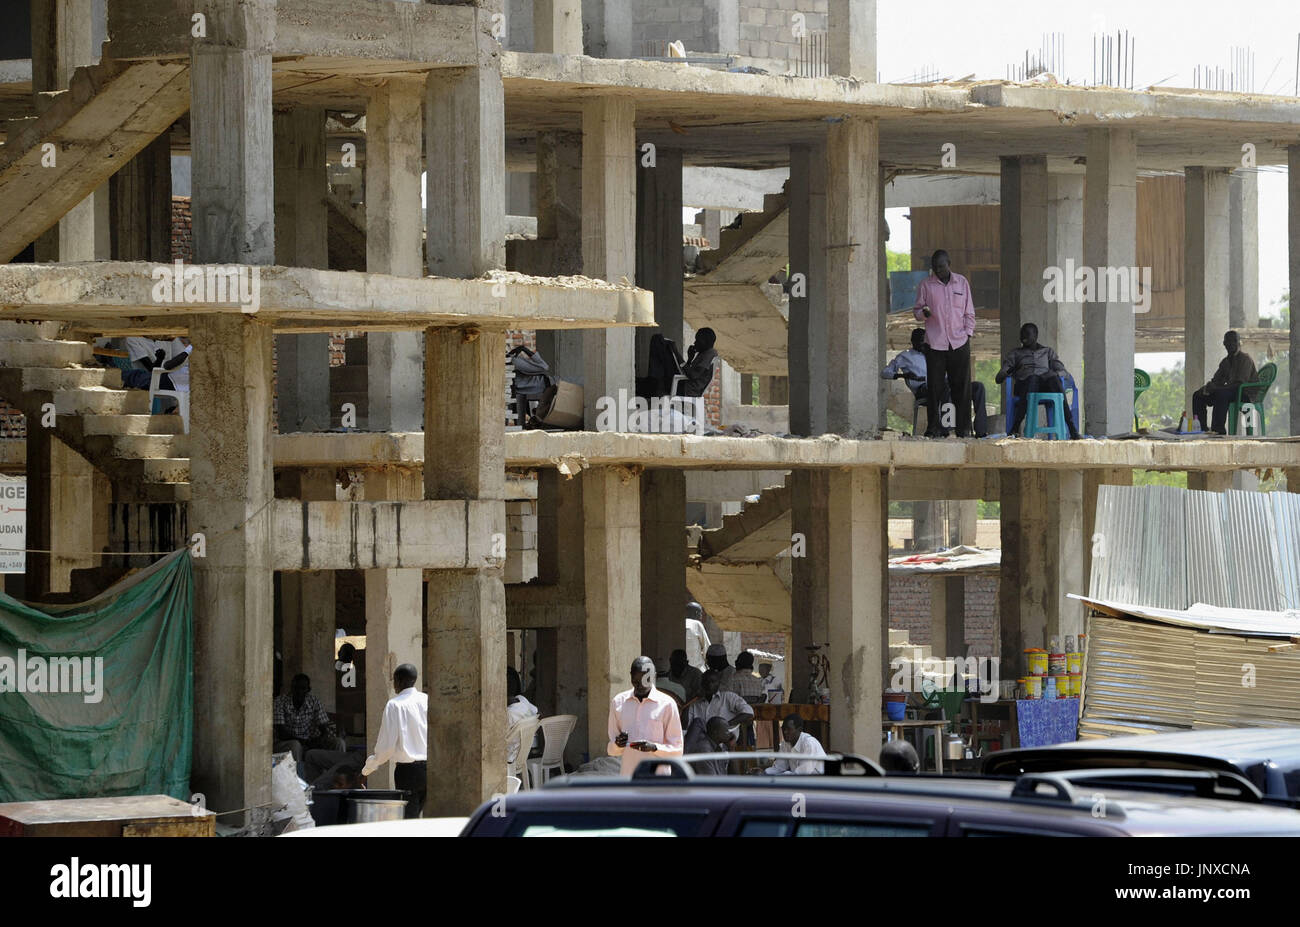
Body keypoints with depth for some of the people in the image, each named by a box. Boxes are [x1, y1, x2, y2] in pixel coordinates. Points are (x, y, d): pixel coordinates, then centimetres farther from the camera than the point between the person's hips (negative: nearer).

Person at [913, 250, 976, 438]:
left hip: (959, 343, 1)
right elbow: (916, 310, 9)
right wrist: (923, 313, -14)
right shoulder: (926, 285, 6)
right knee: (934, 387, -4)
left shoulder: (962, 283, 10)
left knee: (962, 386, 0)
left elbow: (969, 313, 14)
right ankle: (933, 428, 3)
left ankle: (963, 428, 5)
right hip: (935, 343, -1)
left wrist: (967, 334, 4)